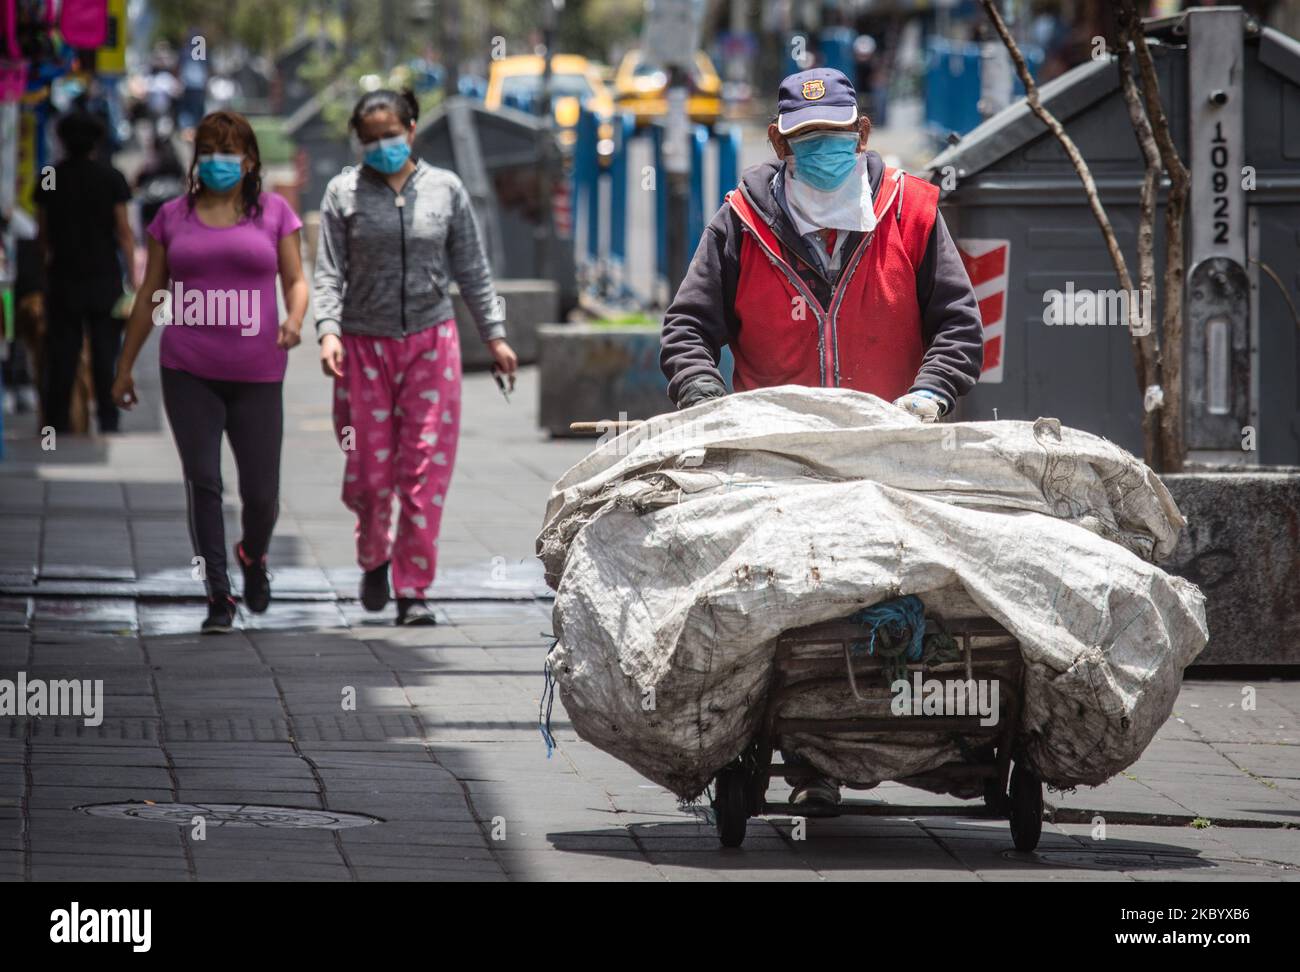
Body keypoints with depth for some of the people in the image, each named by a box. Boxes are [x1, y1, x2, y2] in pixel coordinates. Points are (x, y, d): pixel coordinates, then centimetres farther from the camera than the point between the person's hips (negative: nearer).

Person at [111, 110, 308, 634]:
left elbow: (296, 280, 9)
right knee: (202, 480, -8)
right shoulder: (173, 216, 8)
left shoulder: (274, 212, 6)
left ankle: (253, 556, 34)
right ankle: (219, 598, -3)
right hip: (188, 373, 1)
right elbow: (150, 296, 14)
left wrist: (295, 319, -14)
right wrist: (125, 367, 15)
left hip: (256, 373, -1)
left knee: (260, 492, 1)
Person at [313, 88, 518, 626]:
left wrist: (494, 335, 10)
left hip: (431, 341, 1)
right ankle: (373, 558, 30)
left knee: (427, 469, -5)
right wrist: (328, 330, -15)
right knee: (368, 471, 0)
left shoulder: (445, 189, 6)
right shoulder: (344, 192, 2)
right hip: (364, 344, -1)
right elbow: (329, 272, 0)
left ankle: (413, 588, 1)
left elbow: (472, 270, 12)